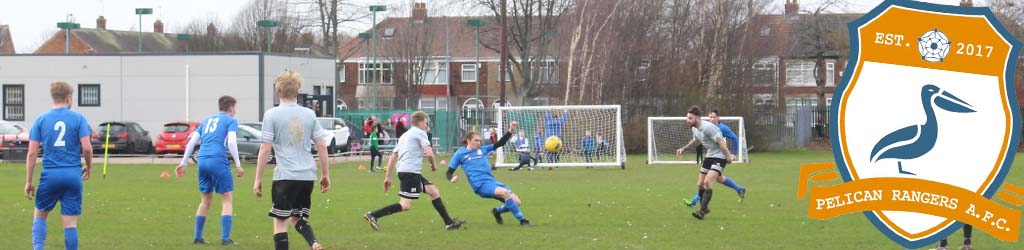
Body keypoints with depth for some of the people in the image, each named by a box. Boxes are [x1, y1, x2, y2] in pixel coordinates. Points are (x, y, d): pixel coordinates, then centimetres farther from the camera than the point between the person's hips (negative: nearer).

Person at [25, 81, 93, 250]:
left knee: (39, 215, 17)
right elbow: (86, 148, -7)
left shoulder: (41, 120, 3)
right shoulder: (78, 119, 0)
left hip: (50, 175, 1)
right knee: (70, 222, 3)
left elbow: (32, 153, 0)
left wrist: (28, 182, 5)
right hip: (73, 176, -1)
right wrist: (89, 167, 12)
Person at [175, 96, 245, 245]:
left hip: (202, 161, 6)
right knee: (227, 199, 2)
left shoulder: (207, 121, 24)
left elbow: (192, 141, 18)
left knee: (205, 200, 18)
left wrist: (183, 163, 19)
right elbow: (231, 142, -9)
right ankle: (225, 238, -5)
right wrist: (238, 165, -7)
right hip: (218, 161, -6)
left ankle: (197, 237, 19)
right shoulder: (231, 121, 6)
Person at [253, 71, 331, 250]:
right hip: (308, 175, 5)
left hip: (285, 176, -5)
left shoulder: (272, 115, -4)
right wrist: (325, 174, 17)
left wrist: (258, 179, -1)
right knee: (297, 218, 18)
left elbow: (265, 149, -7)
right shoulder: (309, 114, 8)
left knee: (280, 221, 2)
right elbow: (321, 146, 8)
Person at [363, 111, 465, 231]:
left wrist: (388, 177, 21)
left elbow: (393, 157, 22)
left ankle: (449, 223, 11)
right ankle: (373, 215, -18)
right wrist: (433, 165, 6)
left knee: (434, 191, 12)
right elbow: (429, 153, -14)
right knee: (405, 206, -13)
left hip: (403, 171, 10)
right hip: (411, 172, -10)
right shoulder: (420, 133, -1)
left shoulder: (405, 135, 25)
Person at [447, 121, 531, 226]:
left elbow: (500, 143, 16)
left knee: (516, 202, -6)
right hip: (480, 185, -6)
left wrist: (510, 131, 3)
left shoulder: (482, 150, 18)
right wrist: (452, 178, -15)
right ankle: (522, 220, -24)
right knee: (505, 192, -32)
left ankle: (497, 211, 22)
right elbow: (449, 172, 8)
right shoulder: (460, 154, 6)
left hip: (492, 181, 6)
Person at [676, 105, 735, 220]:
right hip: (709, 156, 9)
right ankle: (704, 208, 29)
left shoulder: (707, 127, -25)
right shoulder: (695, 128, 4)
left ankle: (702, 211, -21)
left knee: (707, 182, -23)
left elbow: (721, 142, -23)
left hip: (719, 157, -9)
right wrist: (683, 149, 25)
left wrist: (728, 157, -21)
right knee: (700, 184, 10)